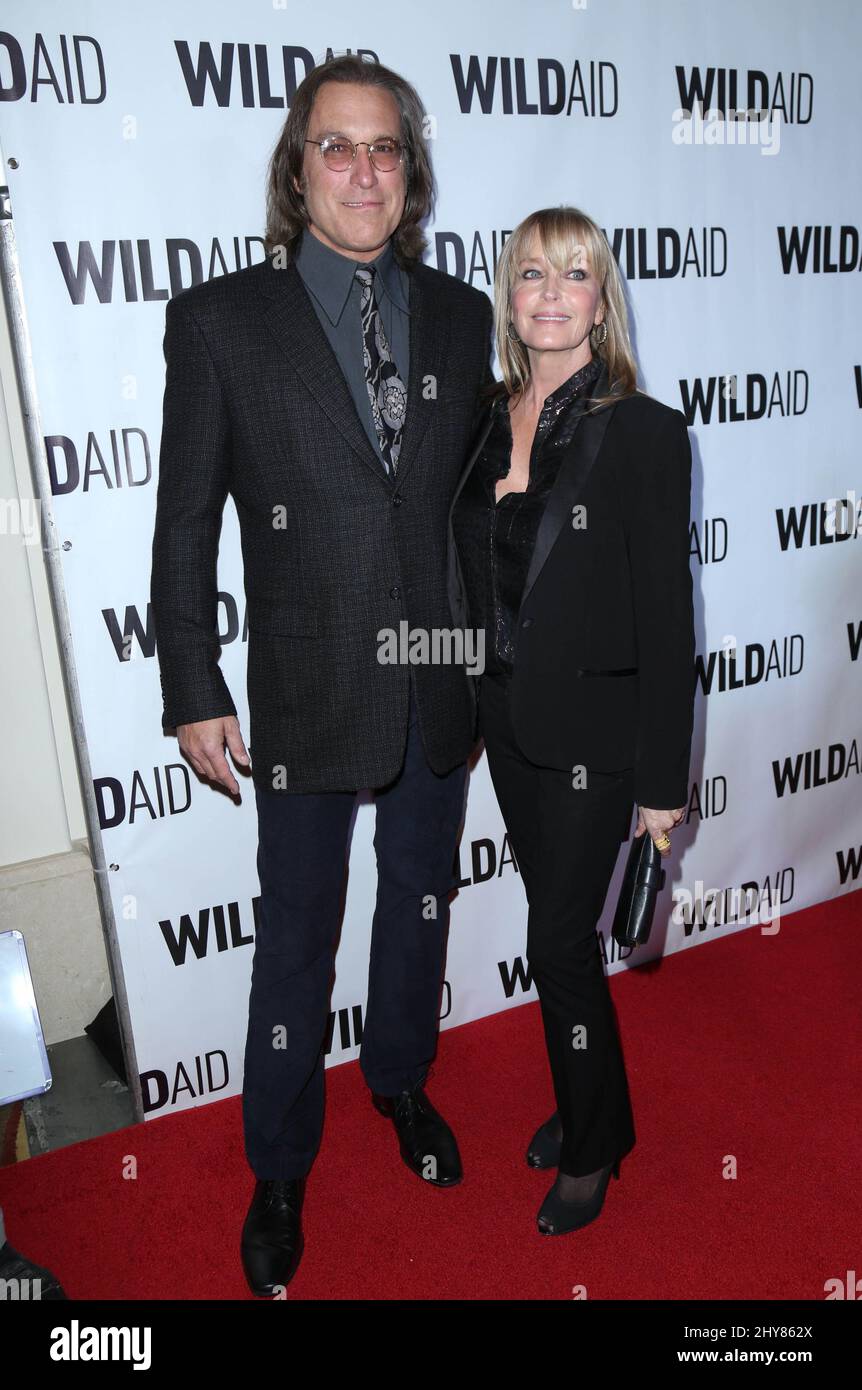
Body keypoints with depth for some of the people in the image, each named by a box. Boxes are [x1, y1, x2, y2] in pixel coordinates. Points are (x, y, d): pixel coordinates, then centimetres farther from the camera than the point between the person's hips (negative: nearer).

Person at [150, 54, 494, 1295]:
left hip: (442, 691, 4)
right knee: (297, 939, 12)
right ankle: (279, 1171, 36)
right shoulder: (222, 320, -7)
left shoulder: (462, 316, 3)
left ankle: (402, 1082, 50)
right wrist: (196, 695, -8)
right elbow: (186, 520, -6)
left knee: (420, 904, 21)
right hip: (307, 697, -3)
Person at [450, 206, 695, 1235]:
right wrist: (479, 705, 11)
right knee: (559, 924, 19)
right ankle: (587, 1103, 42)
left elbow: (666, 617, -14)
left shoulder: (643, 431, -13)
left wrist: (662, 780, -13)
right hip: (508, 718, 6)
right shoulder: (487, 422, 4)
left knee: (558, 940, 3)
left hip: (591, 729, -6)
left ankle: (591, 1149, 30)